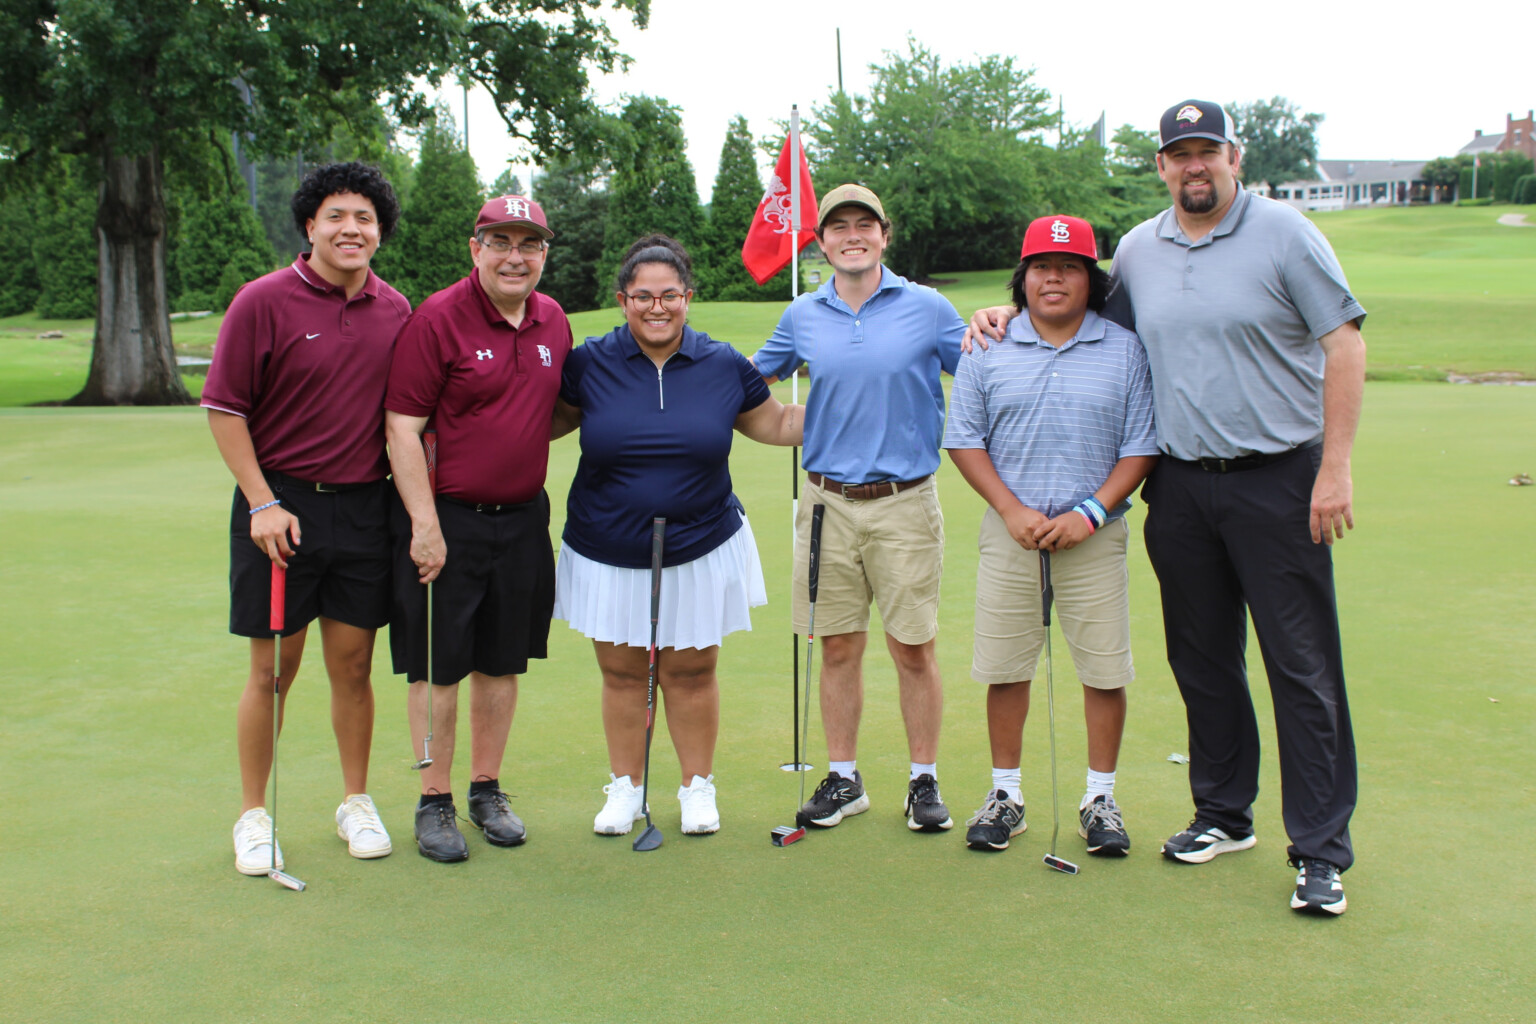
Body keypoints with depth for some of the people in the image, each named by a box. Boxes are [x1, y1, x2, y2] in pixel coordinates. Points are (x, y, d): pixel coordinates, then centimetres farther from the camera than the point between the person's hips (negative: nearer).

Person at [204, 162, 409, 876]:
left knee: (353, 664, 9)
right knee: (273, 668, 3)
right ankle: (254, 815, 18)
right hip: (282, 503, -3)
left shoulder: (396, 310, 6)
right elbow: (223, 408, -5)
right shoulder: (263, 302, -7)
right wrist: (262, 502, -10)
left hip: (365, 507, 3)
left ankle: (356, 803, 25)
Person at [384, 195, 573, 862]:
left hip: (523, 517, 5)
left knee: (502, 661, 12)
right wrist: (425, 522, -17)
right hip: (446, 518, -5)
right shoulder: (437, 319, -11)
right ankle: (434, 802, 15)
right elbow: (402, 428, -13)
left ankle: (487, 791, 26)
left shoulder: (554, 321, 7)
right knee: (438, 665, 3)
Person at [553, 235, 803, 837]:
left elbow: (777, 426, 12)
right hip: (609, 554, 0)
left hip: (699, 550, 0)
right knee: (621, 674, 8)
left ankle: (698, 787, 26)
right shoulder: (590, 364, -4)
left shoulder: (724, 366, -1)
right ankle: (625, 788, 26)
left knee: (691, 674, 7)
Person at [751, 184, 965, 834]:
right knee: (838, 648, 8)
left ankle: (924, 782, 16)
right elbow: (751, 380, 24)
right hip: (828, 504, 2)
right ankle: (843, 779, 20)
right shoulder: (802, 317, 8)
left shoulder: (929, 308, 1)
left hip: (905, 504, -2)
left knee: (913, 651, 2)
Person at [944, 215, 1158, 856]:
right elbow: (964, 440, 4)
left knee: (1105, 669, 2)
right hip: (1009, 532, 1)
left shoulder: (1126, 351, 3)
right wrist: (1012, 510, -7)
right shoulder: (987, 350, 5)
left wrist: (1090, 513, -10)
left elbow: (1141, 447, 2)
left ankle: (1100, 798, 17)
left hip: (1095, 535, 0)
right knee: (1004, 667, 5)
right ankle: (1005, 794, 19)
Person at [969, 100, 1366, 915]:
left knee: (1303, 667, -3)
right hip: (1180, 484, 5)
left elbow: (1344, 345, -6)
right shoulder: (1137, 251, 9)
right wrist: (1012, 313, 8)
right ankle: (1223, 815, 27)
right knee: (1202, 662, 12)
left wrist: (1336, 467, -11)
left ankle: (1321, 849, 4)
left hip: (1277, 480, -4)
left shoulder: (1284, 235, -4)